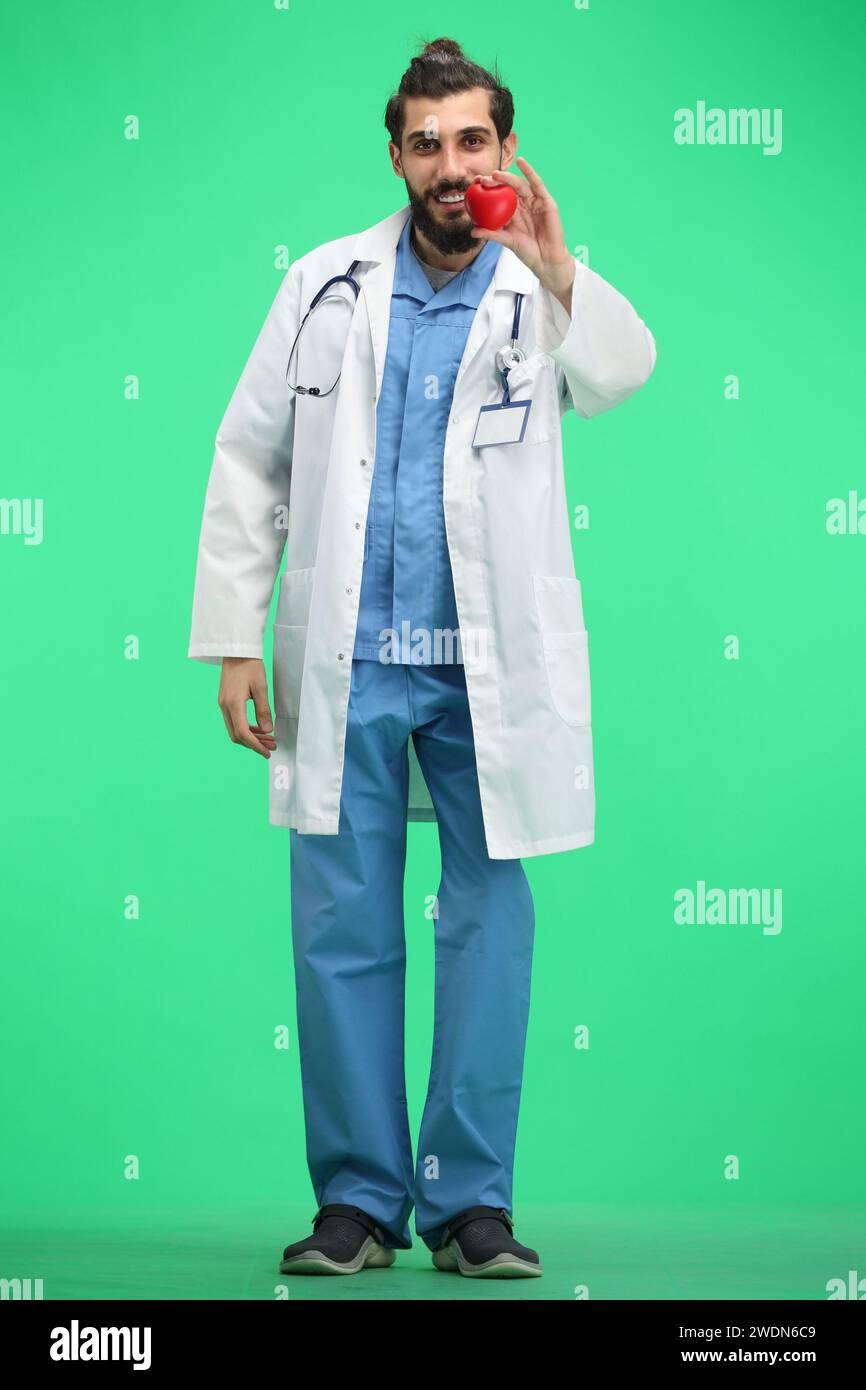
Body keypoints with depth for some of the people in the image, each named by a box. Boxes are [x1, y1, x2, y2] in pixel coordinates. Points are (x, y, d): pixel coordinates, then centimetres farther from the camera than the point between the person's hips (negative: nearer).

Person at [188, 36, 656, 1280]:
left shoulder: (543, 297, 1)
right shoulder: (328, 286, 7)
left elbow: (623, 373, -22)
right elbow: (250, 464, 8)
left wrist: (557, 271, -40)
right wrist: (233, 639, 1)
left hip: (489, 670, -1)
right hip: (345, 665, 1)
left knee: (490, 922, 2)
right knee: (342, 931, 3)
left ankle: (471, 1199, 12)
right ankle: (359, 1197, 12)